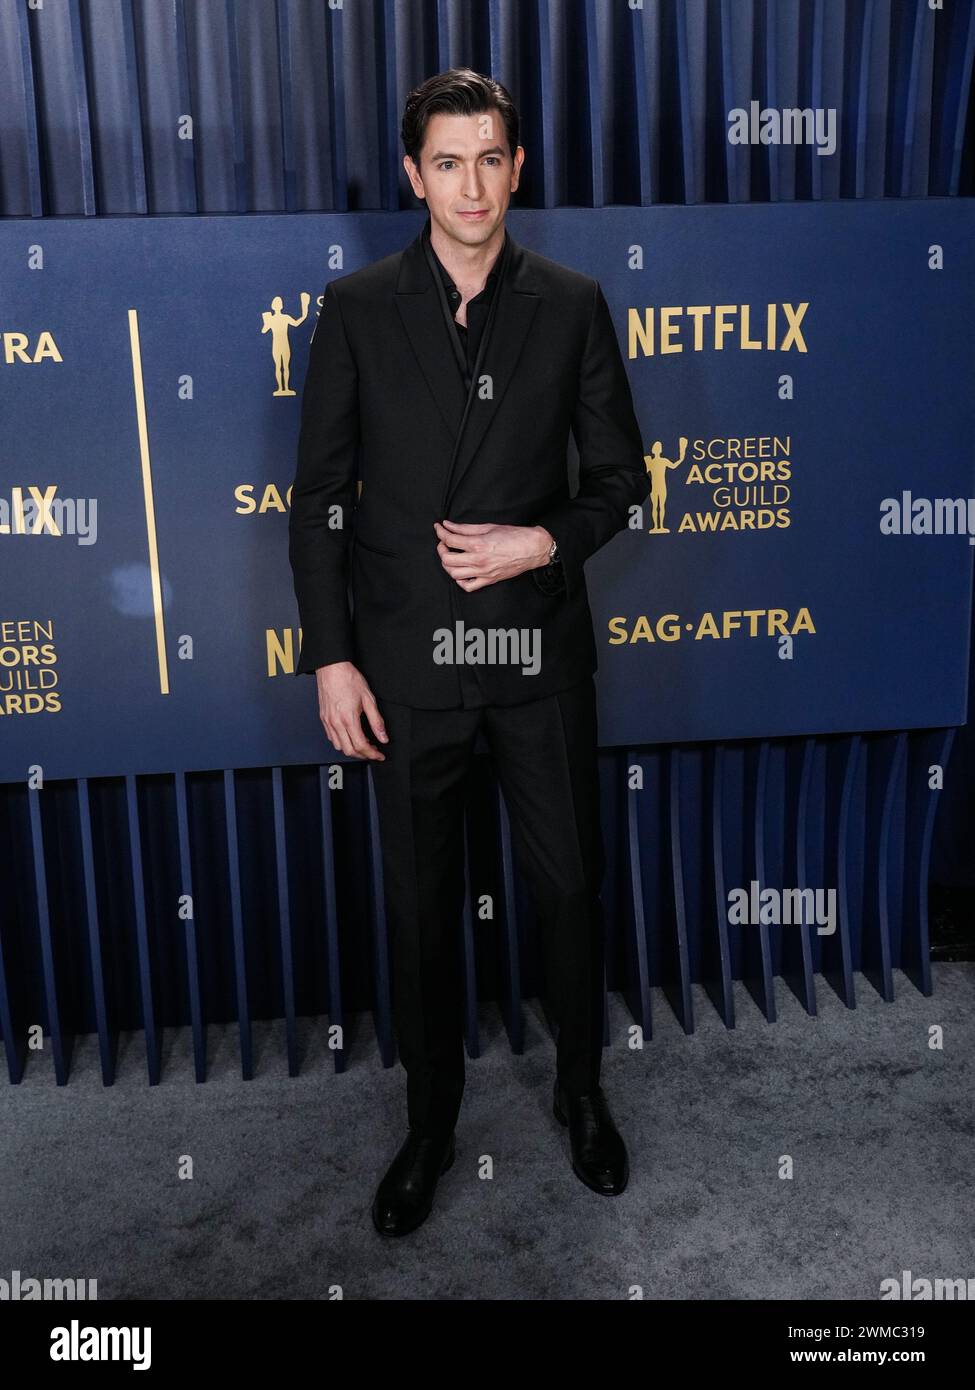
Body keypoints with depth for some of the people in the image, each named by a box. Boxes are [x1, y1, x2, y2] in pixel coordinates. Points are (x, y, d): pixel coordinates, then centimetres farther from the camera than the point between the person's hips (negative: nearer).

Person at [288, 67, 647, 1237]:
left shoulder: (571, 304, 2)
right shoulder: (357, 308, 1)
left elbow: (619, 480, 6)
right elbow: (319, 496, 0)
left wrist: (544, 542, -14)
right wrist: (330, 658, -5)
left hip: (540, 653, 1)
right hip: (407, 658, 0)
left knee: (570, 885, 12)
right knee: (419, 906, 11)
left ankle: (581, 1090, 38)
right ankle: (430, 1123, 33)